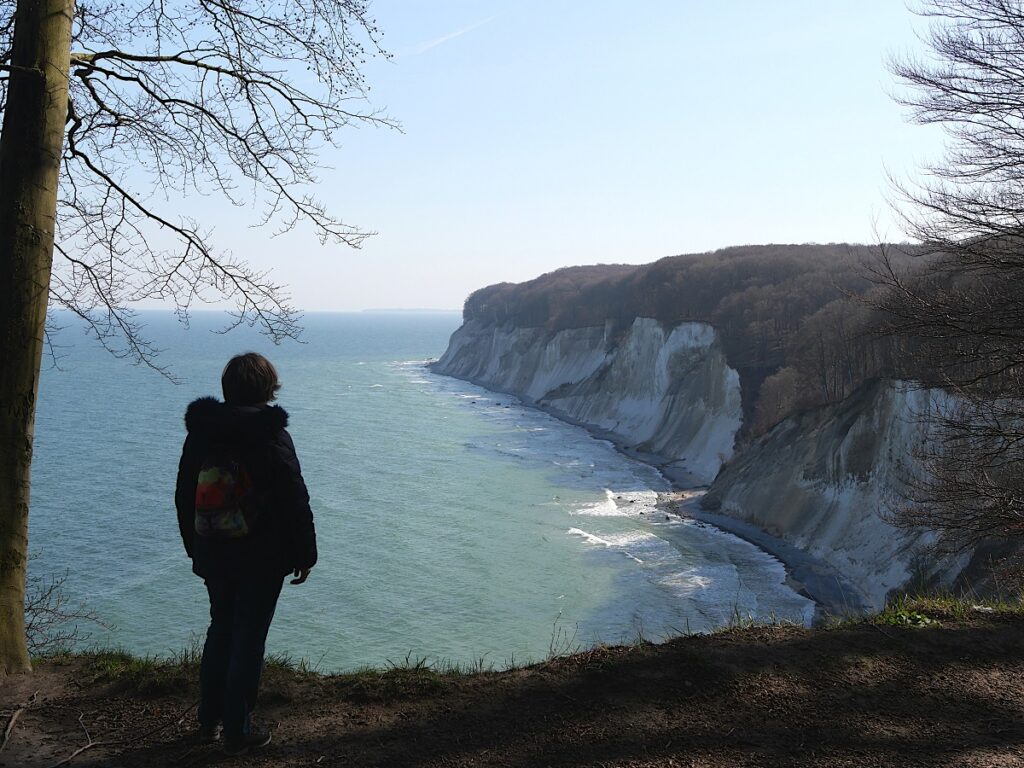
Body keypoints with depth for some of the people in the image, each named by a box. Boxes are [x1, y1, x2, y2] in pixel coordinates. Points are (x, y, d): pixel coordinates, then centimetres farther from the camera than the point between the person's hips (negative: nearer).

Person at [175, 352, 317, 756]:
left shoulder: (200, 433, 1)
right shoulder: (272, 437, -16)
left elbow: (184, 497, 10)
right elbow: (295, 503, -15)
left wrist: (195, 548, 21)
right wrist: (304, 555, -4)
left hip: (214, 556, 5)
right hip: (263, 559, -5)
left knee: (220, 631, 20)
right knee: (248, 640, 5)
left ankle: (209, 720, 30)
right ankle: (237, 731, 13)